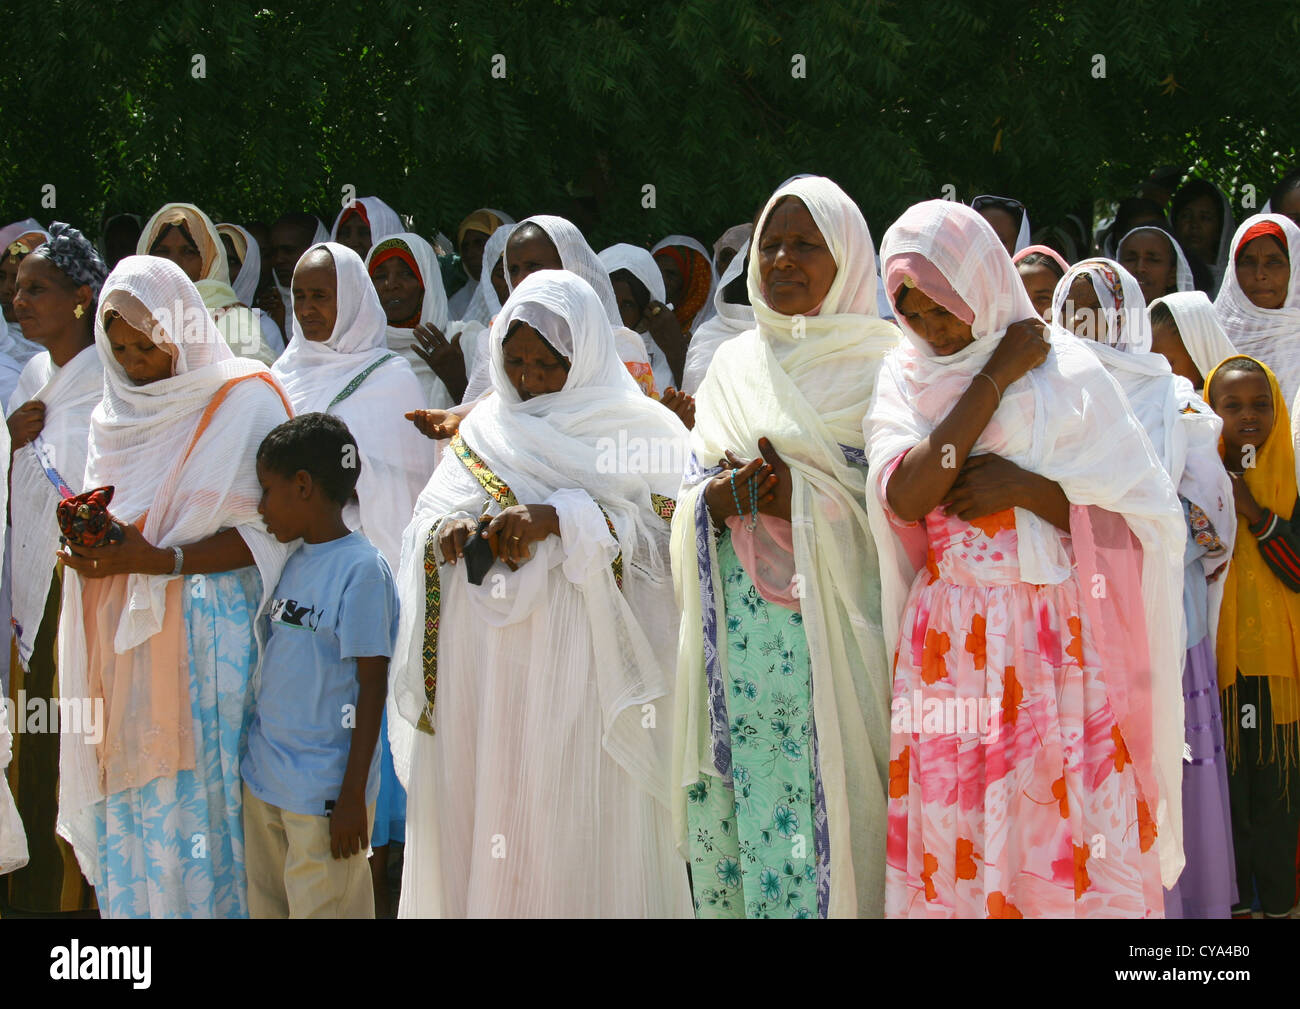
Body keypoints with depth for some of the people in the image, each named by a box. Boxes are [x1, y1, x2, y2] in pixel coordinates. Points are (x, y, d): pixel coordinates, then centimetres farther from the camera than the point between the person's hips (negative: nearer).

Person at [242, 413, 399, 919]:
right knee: (265, 906, 12)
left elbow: (372, 687, -14)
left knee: (322, 910, -2)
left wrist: (353, 796, -15)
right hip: (264, 782, 8)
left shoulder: (361, 569, -14)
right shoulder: (294, 563, 10)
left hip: (323, 795, -8)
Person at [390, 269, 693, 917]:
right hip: (481, 670, 4)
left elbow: (660, 524, -10)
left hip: (580, 666, -4)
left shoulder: (636, 430, 3)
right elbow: (428, 517, 12)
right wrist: (448, 534, -12)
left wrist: (561, 518, -22)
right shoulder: (484, 430, 17)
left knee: (577, 835, -6)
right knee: (476, 827, 2)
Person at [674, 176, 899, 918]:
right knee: (739, 825, 0)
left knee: (828, 822, -9)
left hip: (832, 631, -4)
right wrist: (725, 498, -7)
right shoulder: (734, 365, 19)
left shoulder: (881, 366, 3)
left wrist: (802, 497, -16)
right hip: (740, 631, 4)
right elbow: (693, 489, 15)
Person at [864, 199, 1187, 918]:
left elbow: (1145, 521, -2)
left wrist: (1028, 488, -14)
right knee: (951, 845, 1)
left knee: (1069, 840, -5)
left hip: (1057, 640, -2)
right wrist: (995, 379, -9)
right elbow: (903, 497, -11)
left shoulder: (1064, 372, 0)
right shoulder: (903, 379, 8)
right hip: (946, 647, 2)